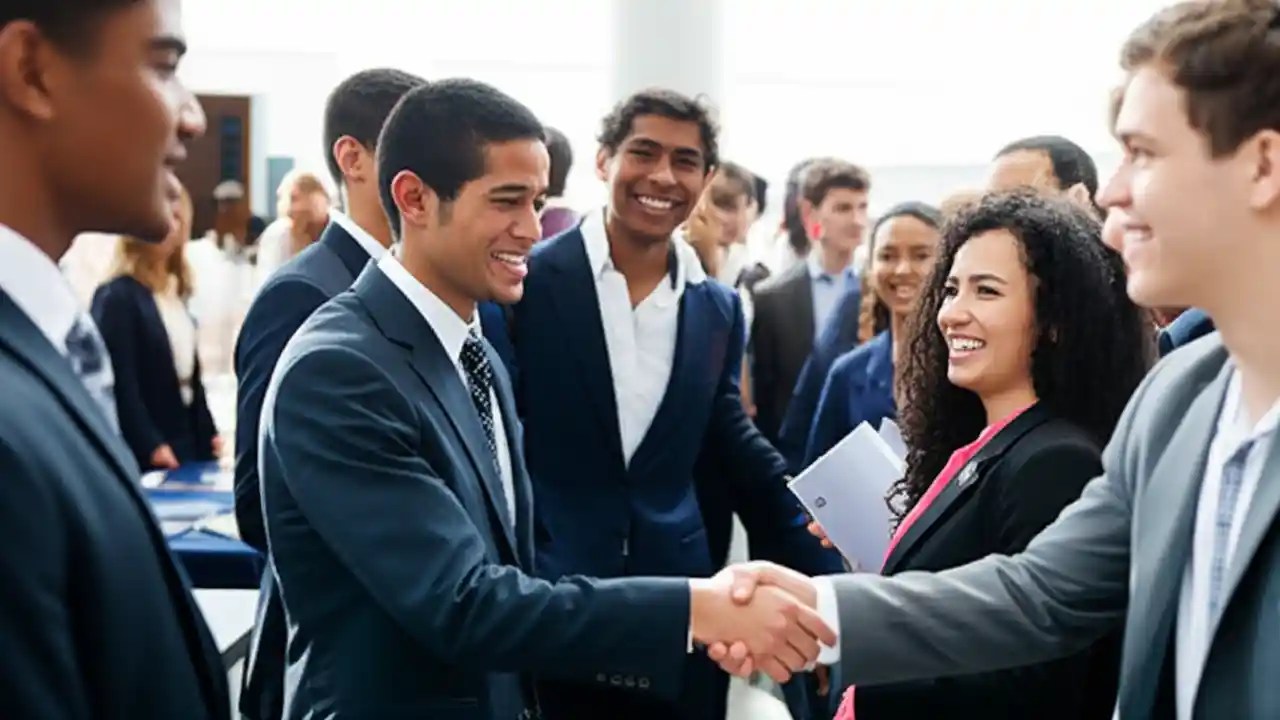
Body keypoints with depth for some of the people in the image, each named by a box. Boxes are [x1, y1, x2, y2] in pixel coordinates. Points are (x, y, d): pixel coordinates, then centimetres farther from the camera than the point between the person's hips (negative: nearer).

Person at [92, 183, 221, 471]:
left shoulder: (176, 293, 13)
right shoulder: (116, 296, -13)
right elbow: (120, 384, -18)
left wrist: (209, 433, 12)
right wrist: (151, 446, -21)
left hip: (189, 444, 8)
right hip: (145, 456, -8)